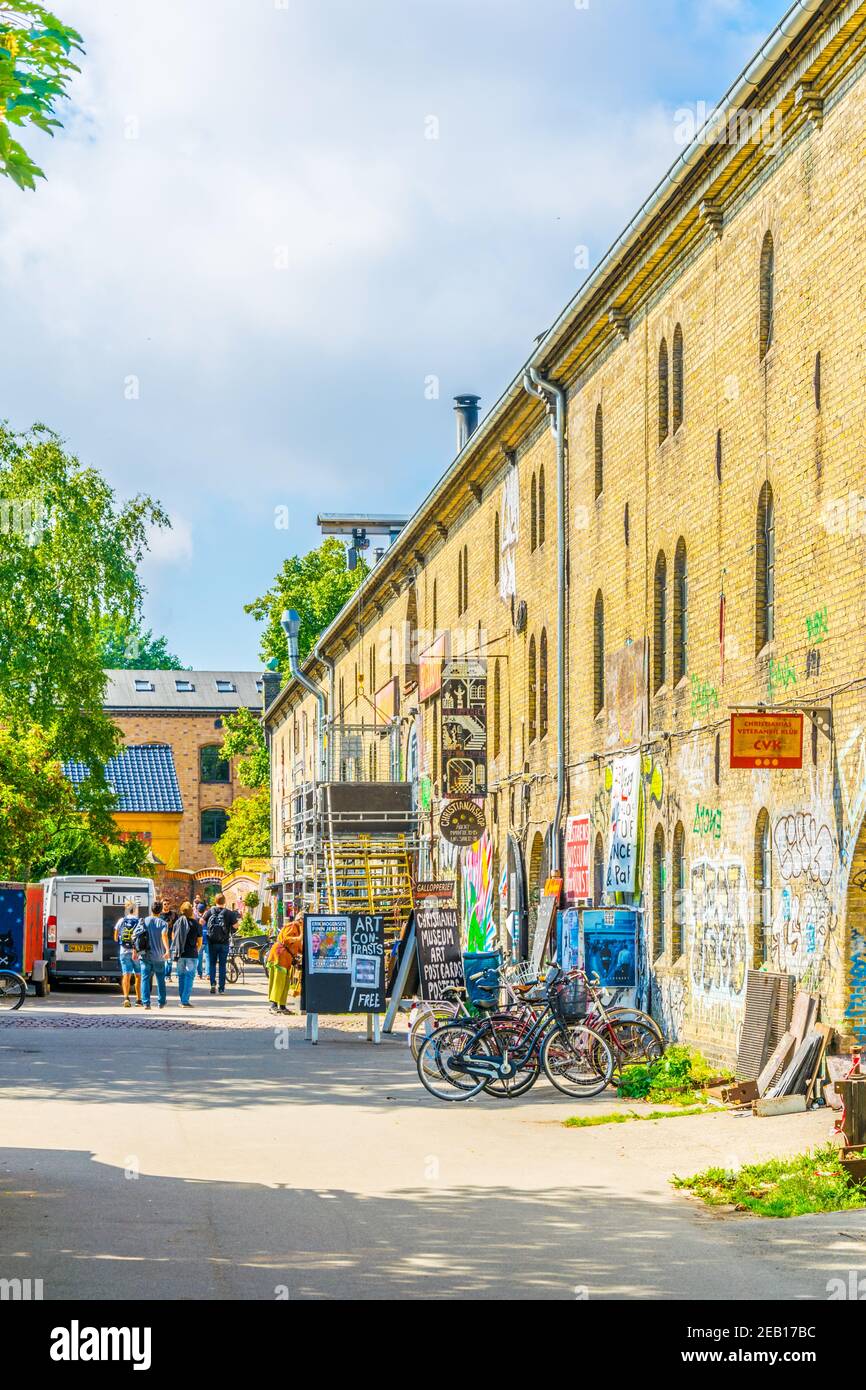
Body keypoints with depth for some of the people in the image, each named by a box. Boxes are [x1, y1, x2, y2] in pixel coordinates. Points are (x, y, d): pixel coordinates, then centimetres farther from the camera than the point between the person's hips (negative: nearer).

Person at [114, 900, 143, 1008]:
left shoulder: (121, 921, 2)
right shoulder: (140, 922, -7)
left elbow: (116, 938, 10)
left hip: (124, 952, 1)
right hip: (136, 952, -1)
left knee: (126, 975, -2)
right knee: (138, 976, 12)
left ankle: (126, 997, -20)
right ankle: (138, 999, 19)